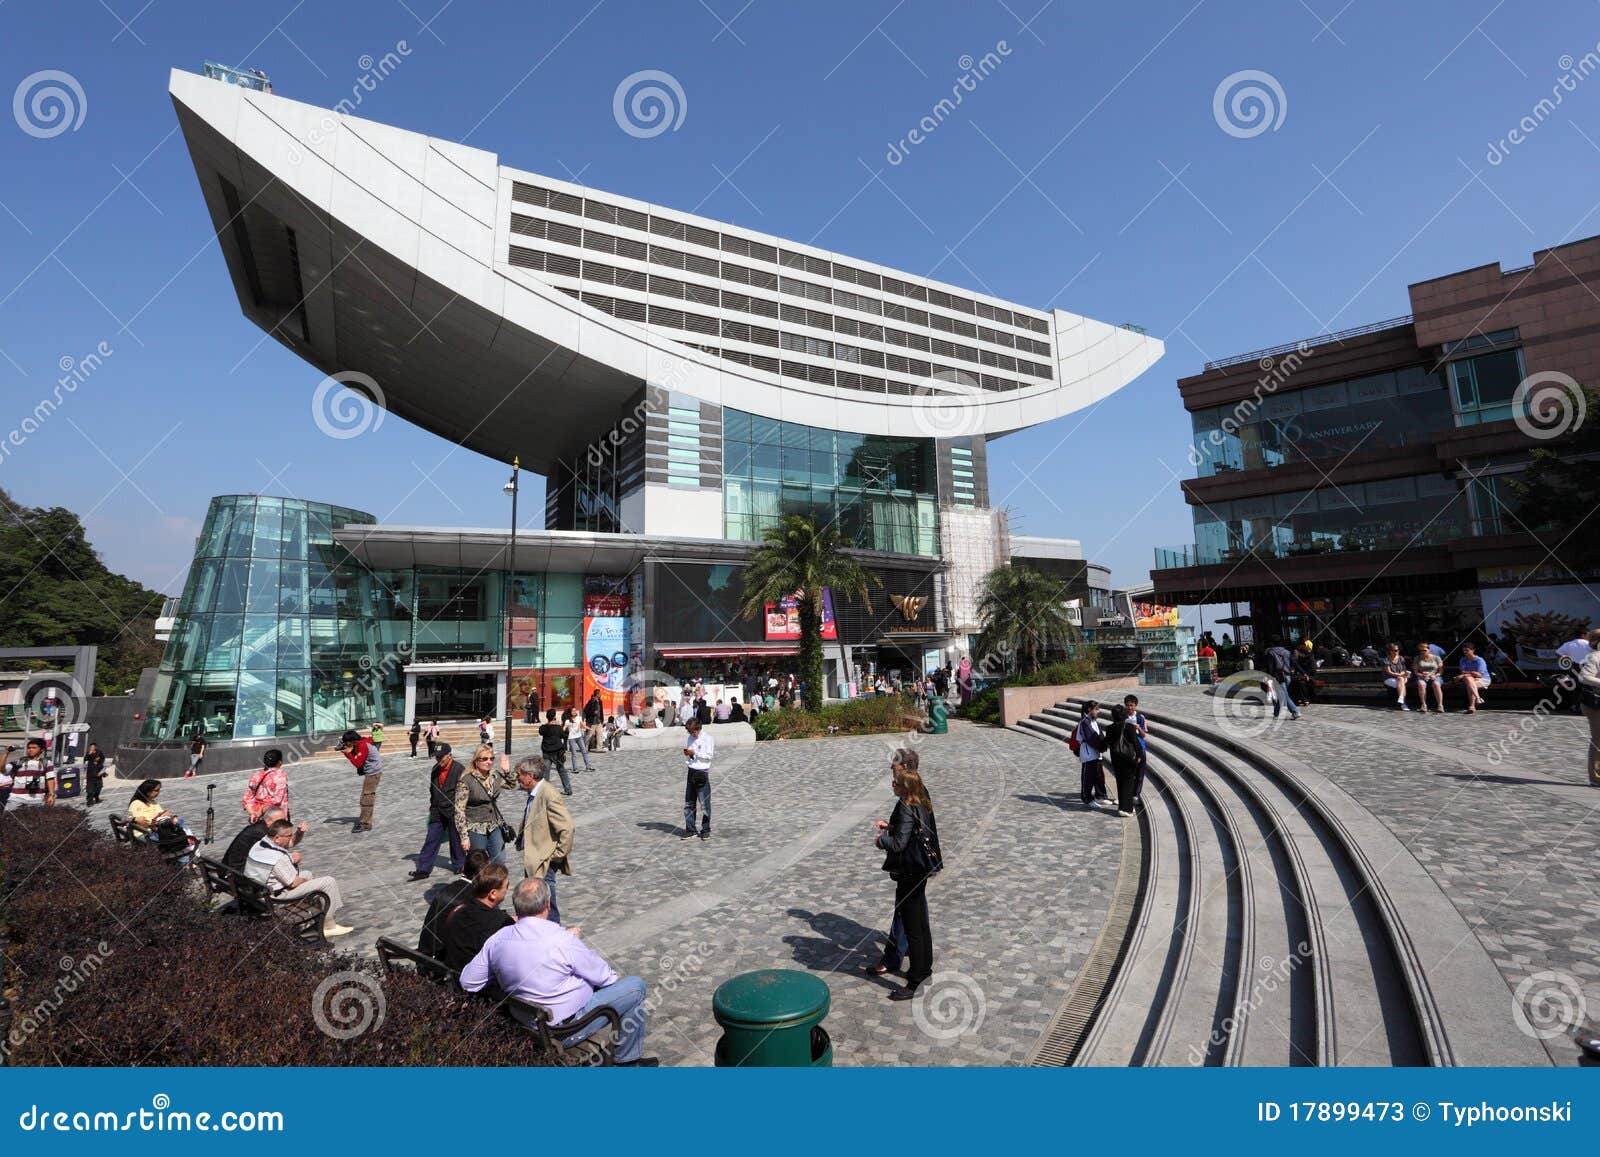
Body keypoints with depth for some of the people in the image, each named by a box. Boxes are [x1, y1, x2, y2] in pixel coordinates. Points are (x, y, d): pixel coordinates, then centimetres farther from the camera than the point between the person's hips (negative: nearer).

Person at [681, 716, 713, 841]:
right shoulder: (691, 738, 12)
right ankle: (689, 829, 16)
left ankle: (706, 830, 10)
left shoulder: (708, 738, -8)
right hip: (691, 771, 7)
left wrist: (694, 753, -18)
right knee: (688, 803, 7)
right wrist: (687, 753, -3)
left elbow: (709, 756, -13)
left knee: (704, 803, -1)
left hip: (702, 773, -6)